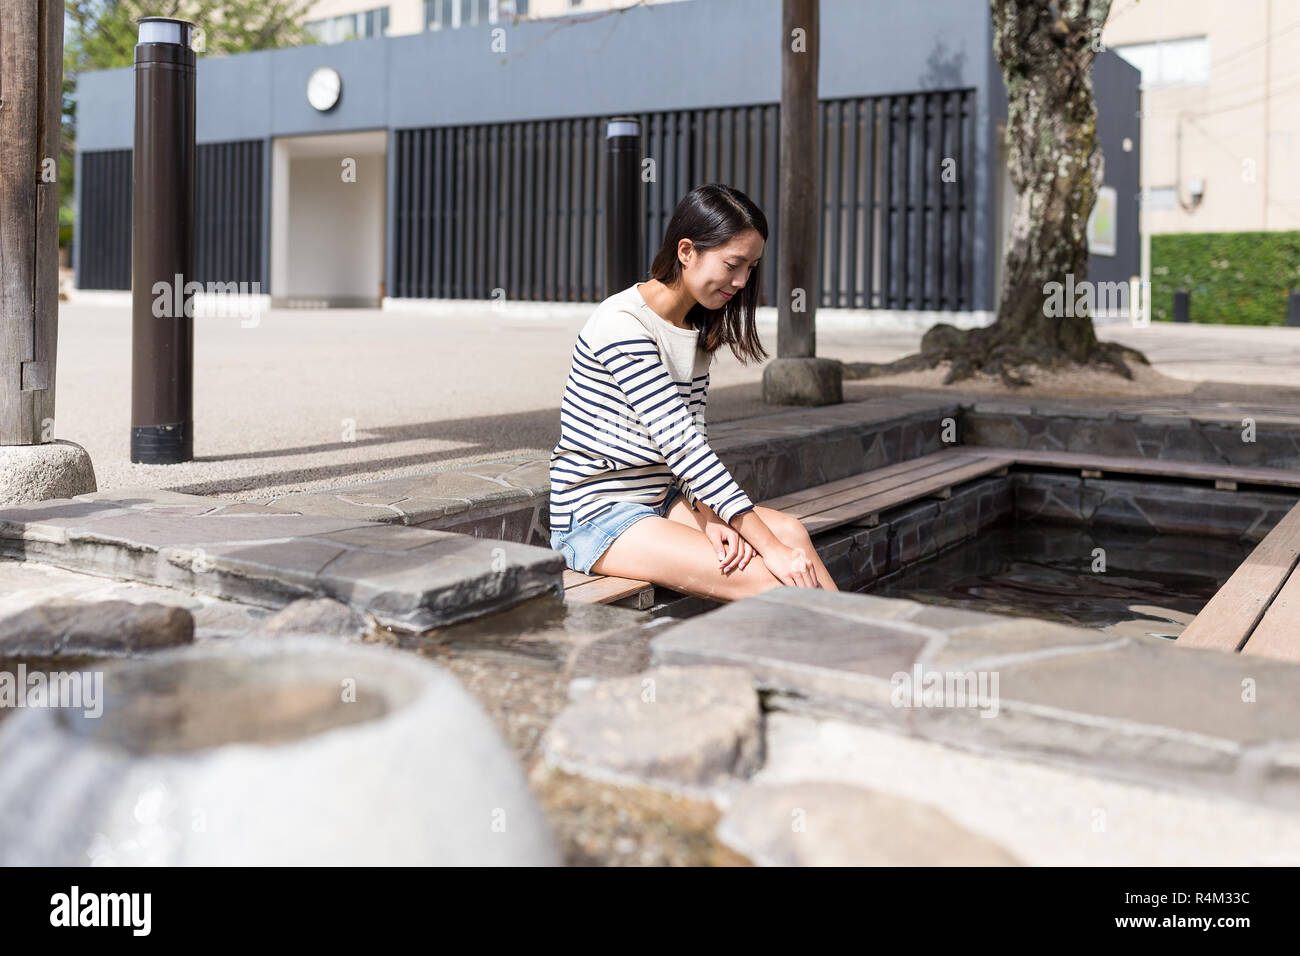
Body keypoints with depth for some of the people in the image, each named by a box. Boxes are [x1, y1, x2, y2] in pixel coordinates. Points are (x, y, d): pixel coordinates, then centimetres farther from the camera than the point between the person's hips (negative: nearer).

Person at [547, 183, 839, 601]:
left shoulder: (699, 330, 8)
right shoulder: (622, 326, -20)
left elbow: (692, 439, 3)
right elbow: (683, 445, -25)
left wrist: (709, 519, -17)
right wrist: (769, 546, -26)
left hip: (662, 500, 8)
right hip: (594, 515, -8)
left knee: (792, 531, -14)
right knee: (764, 579, -22)